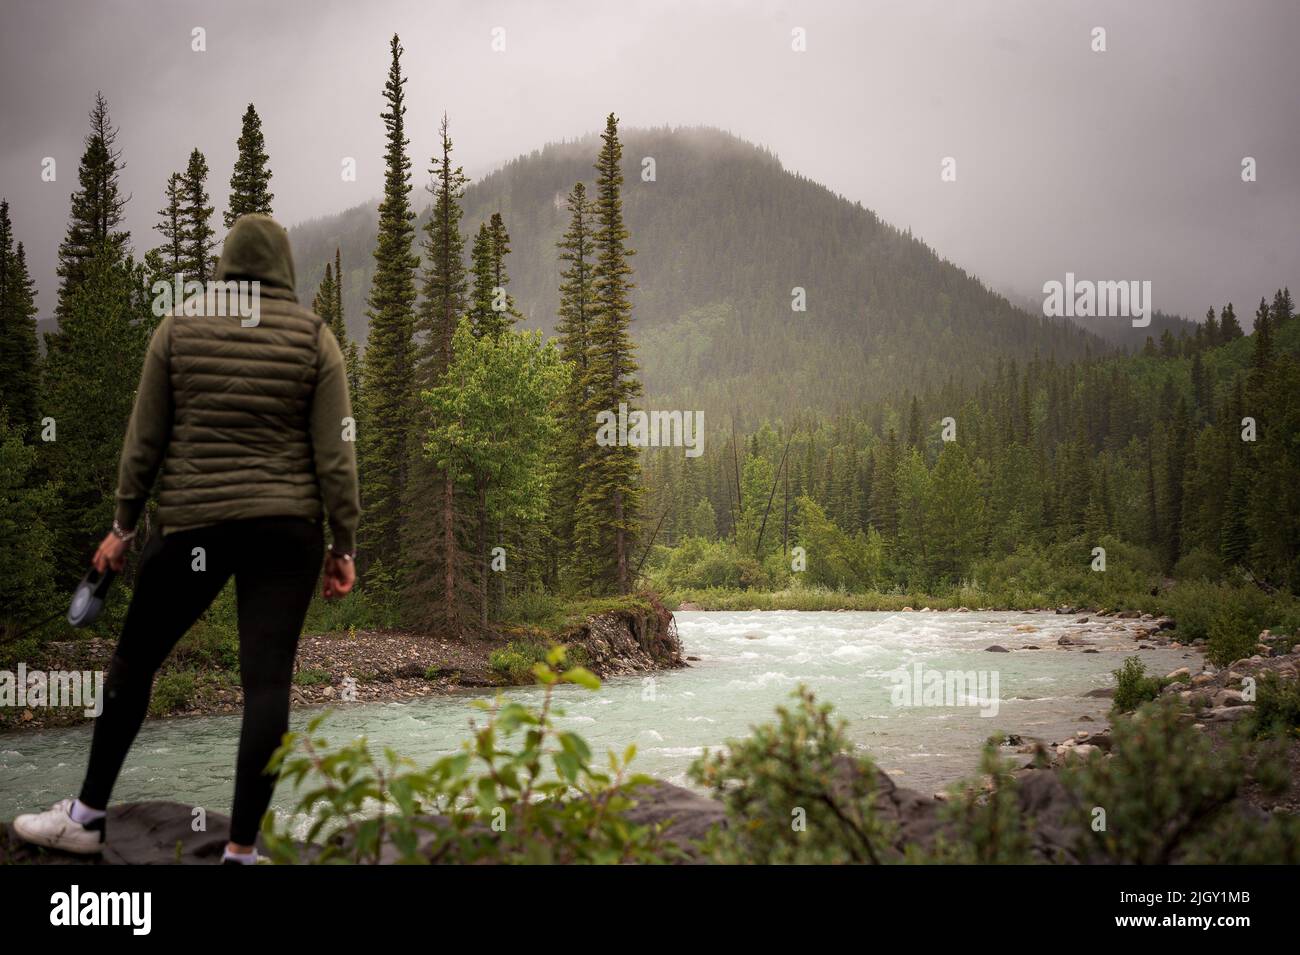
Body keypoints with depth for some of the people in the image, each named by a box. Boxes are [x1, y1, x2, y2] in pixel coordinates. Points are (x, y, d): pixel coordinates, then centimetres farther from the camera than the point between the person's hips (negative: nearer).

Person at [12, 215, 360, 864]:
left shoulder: (178, 329, 2)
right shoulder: (314, 338, 0)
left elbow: (143, 440, 3)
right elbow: (335, 454, -4)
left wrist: (123, 524, 13)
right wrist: (344, 546, 2)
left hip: (191, 524, 1)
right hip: (286, 529, 0)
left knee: (134, 660, 17)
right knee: (267, 682, 0)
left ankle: (87, 816, 27)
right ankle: (241, 848, 1)